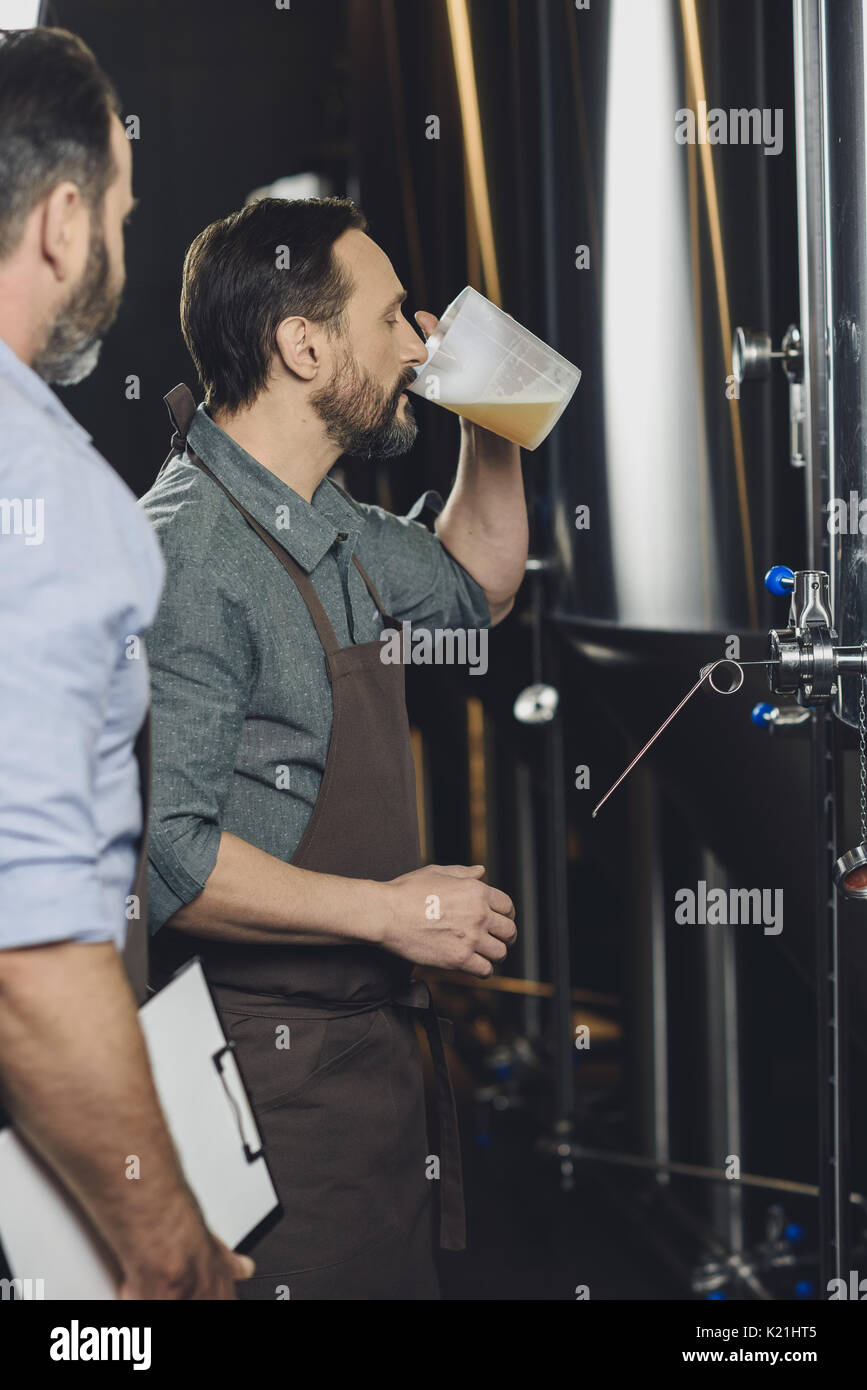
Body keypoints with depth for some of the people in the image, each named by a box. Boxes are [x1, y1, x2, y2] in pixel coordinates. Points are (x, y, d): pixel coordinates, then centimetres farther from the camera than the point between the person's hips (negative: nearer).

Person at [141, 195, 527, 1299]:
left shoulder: (331, 530, 11)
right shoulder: (185, 555, -20)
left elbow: (472, 589, 33)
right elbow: (155, 854, -28)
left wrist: (494, 430, 16)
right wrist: (390, 910, -19)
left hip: (374, 1038, 10)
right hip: (273, 1072, -10)